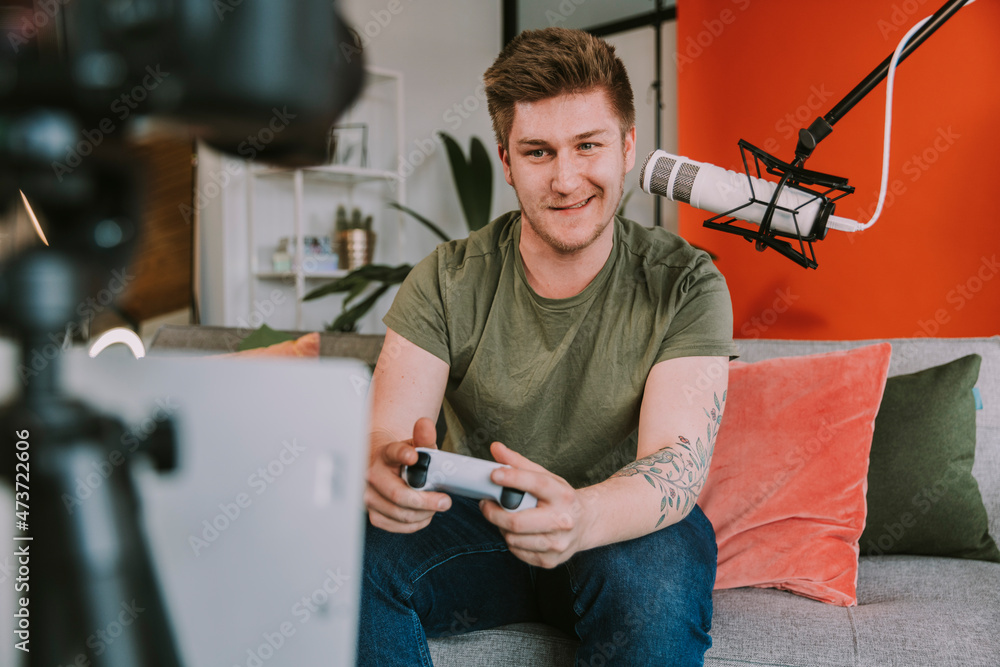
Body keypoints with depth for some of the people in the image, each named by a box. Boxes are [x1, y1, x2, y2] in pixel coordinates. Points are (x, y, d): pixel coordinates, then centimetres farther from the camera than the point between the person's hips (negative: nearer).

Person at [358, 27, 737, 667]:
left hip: (628, 528, -1)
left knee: (658, 576, -36)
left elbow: (680, 459, -24)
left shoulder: (684, 285, -12)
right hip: (479, 523, 2)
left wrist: (583, 515, -48)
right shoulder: (447, 283, -8)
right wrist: (382, 469, -43)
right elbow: (385, 436, -16)